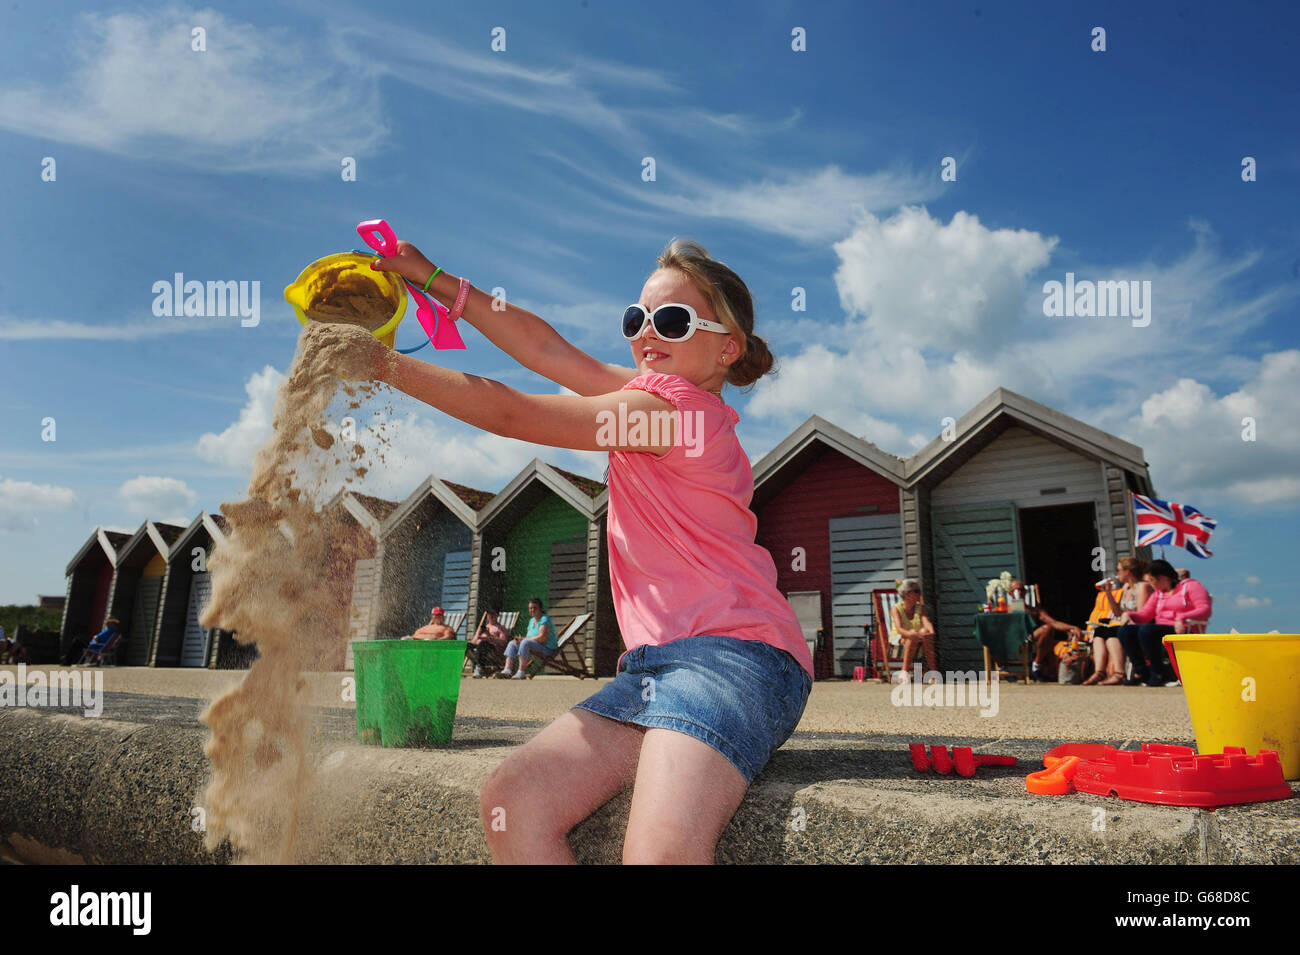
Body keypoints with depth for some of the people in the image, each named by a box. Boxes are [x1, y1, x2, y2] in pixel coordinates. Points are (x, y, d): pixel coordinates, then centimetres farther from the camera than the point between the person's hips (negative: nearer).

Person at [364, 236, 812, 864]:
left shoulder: (676, 404, -8)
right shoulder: (656, 395, 20)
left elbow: (509, 414, -9)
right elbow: (546, 349, 19)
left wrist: (384, 363, -2)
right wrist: (435, 282, 19)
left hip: (728, 653, -8)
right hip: (656, 663, 8)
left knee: (659, 851, -33)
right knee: (510, 802, -12)